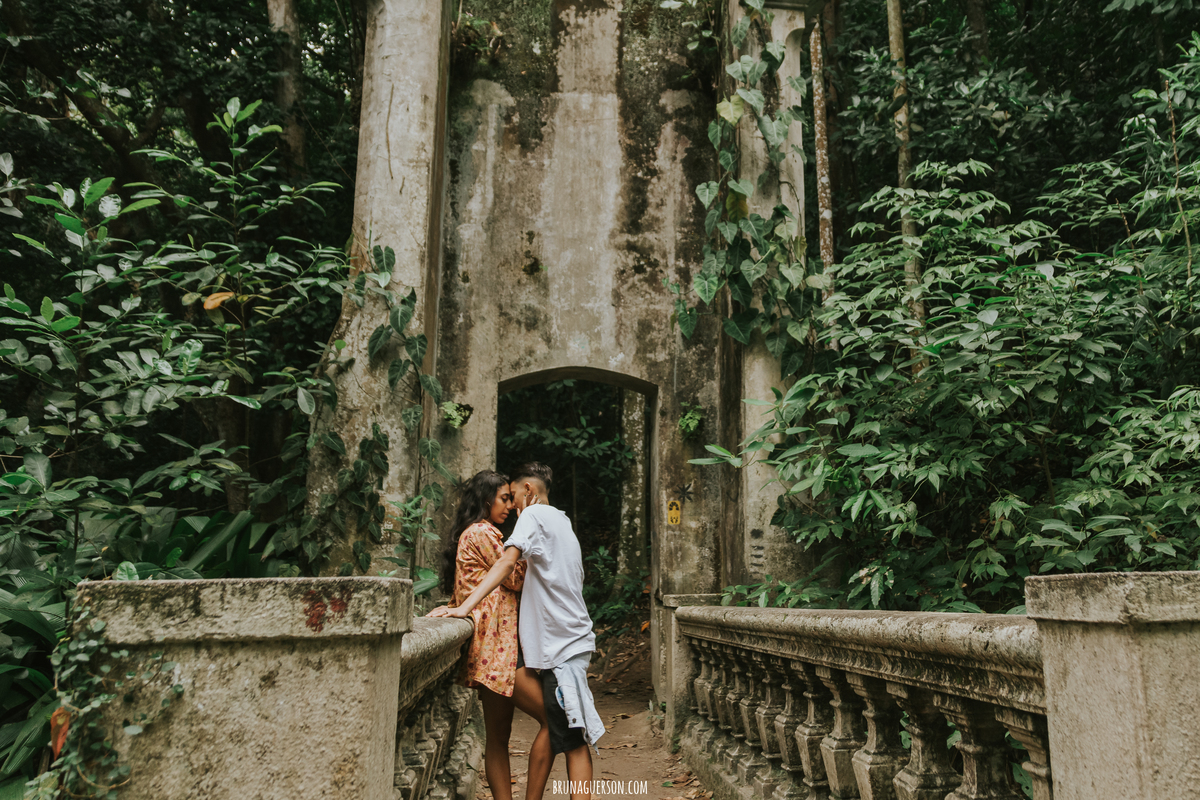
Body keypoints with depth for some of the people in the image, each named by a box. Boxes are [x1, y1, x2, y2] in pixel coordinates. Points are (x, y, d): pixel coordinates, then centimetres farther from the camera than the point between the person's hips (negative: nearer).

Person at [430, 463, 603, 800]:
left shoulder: (535, 514, -7)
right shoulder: (562, 523, 21)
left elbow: (508, 561, -22)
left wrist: (465, 606, -28)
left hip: (561, 645, -9)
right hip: (566, 642, 9)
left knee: (574, 740, -7)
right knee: (554, 733, 12)